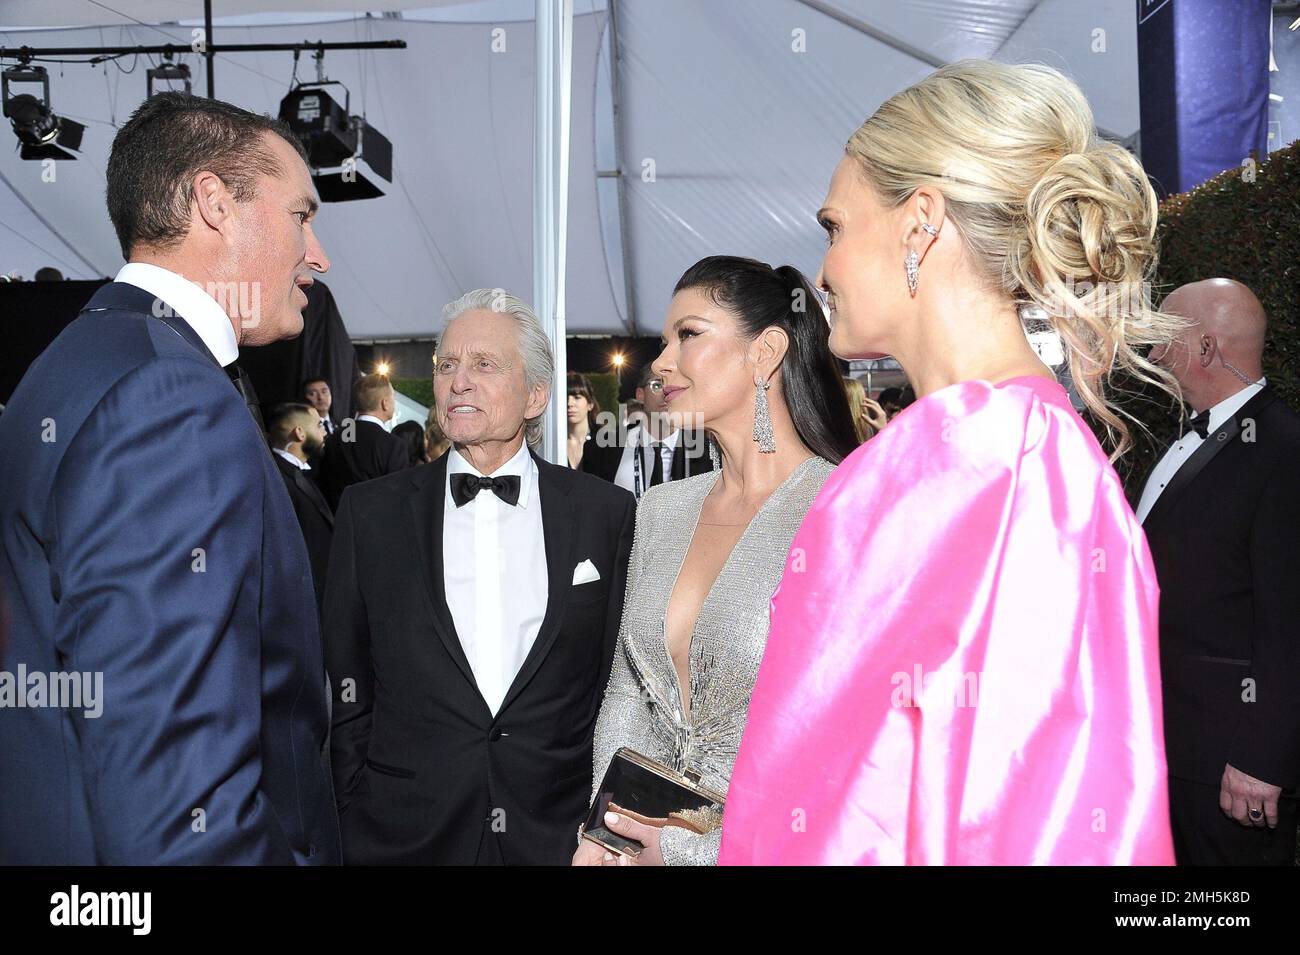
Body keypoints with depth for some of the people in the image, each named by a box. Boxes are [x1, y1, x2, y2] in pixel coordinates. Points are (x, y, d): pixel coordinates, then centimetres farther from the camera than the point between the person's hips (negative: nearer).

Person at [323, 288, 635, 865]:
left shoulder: (608, 513, -2)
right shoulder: (370, 511, 0)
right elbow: (347, 695, 2)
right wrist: (350, 833, -1)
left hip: (563, 837, 0)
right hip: (408, 836, 1)